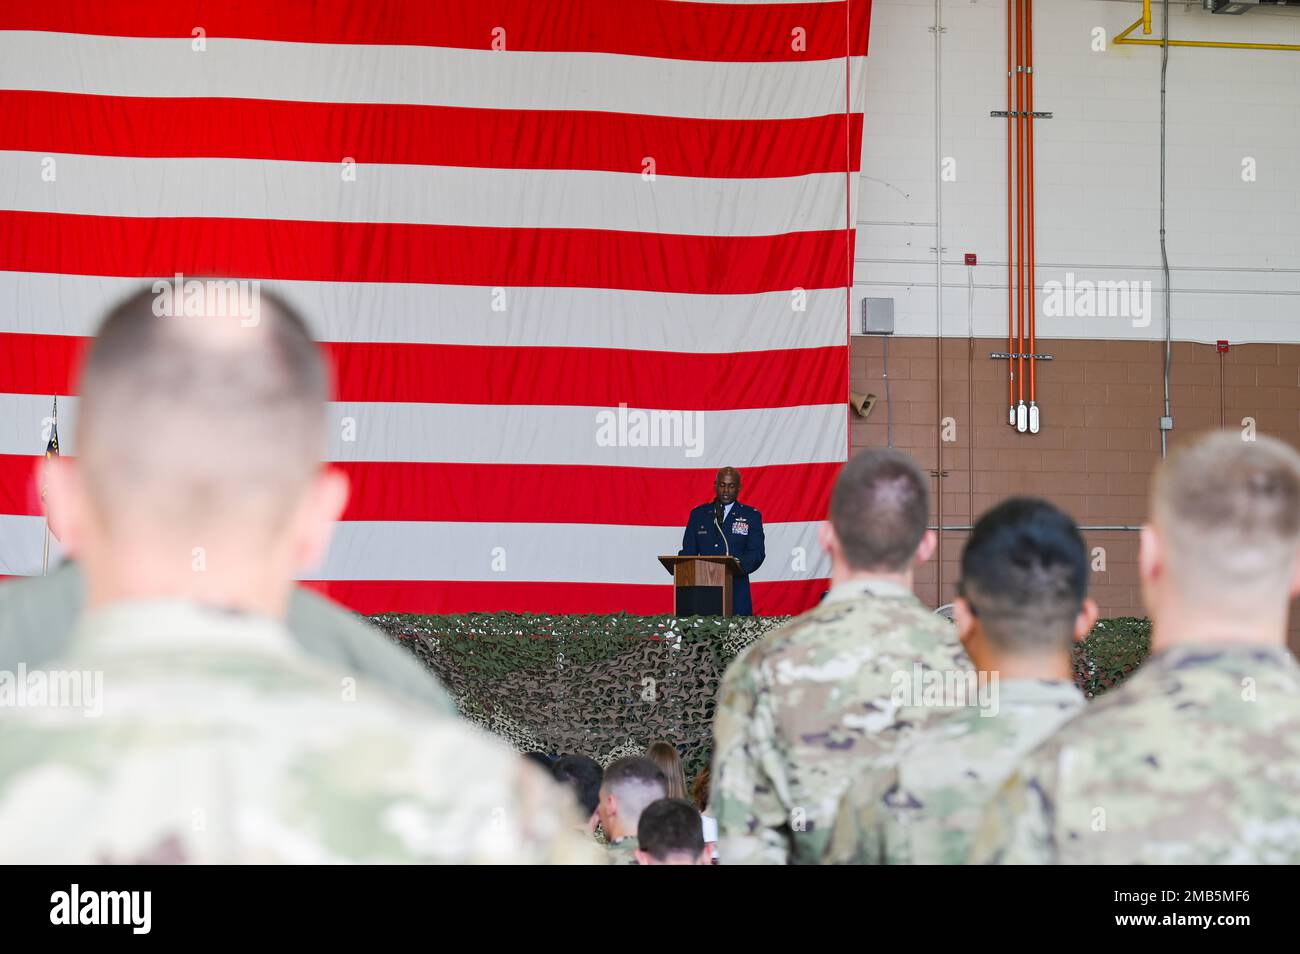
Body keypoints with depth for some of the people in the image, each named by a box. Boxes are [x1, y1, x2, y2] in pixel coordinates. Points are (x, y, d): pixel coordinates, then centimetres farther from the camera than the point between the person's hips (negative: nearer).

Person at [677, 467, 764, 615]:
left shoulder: (751, 516, 9)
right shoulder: (698, 514, 15)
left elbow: (757, 553, -1)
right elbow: (688, 551, 12)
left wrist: (738, 566, -21)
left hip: (736, 591, -1)